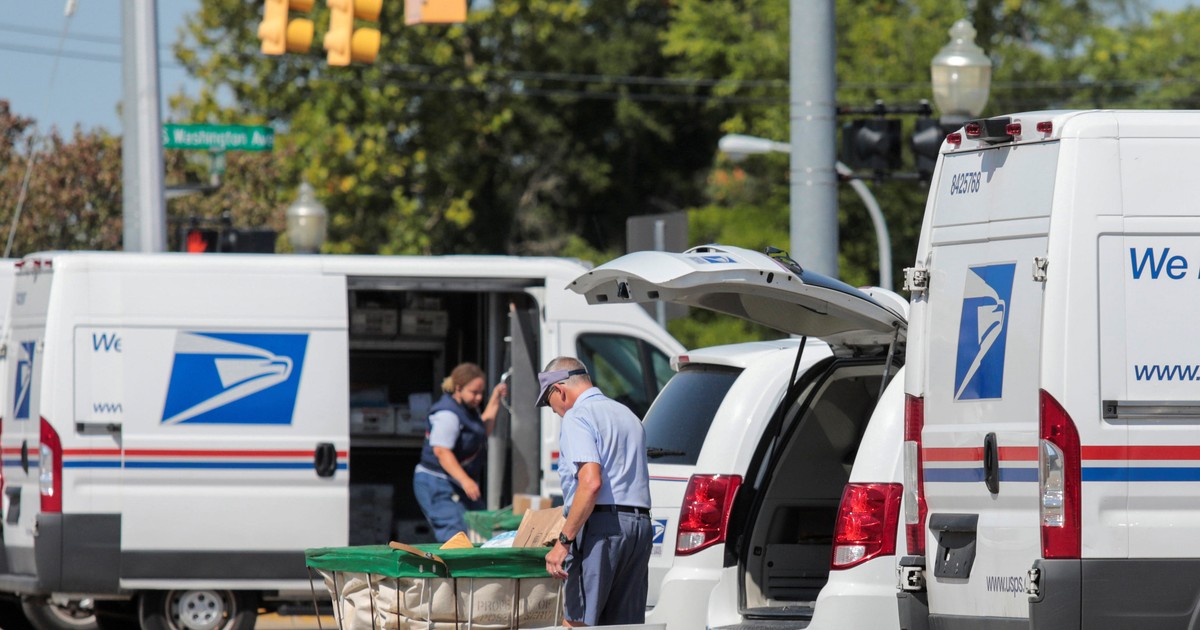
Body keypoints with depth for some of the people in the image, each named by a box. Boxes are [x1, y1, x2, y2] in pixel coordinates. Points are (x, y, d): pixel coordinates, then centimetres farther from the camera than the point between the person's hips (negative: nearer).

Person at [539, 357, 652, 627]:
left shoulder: (577, 417, -5)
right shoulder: (627, 415, 23)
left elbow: (591, 482, -19)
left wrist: (564, 541, -18)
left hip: (600, 524, -8)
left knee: (576, 621, -7)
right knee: (627, 623, 6)